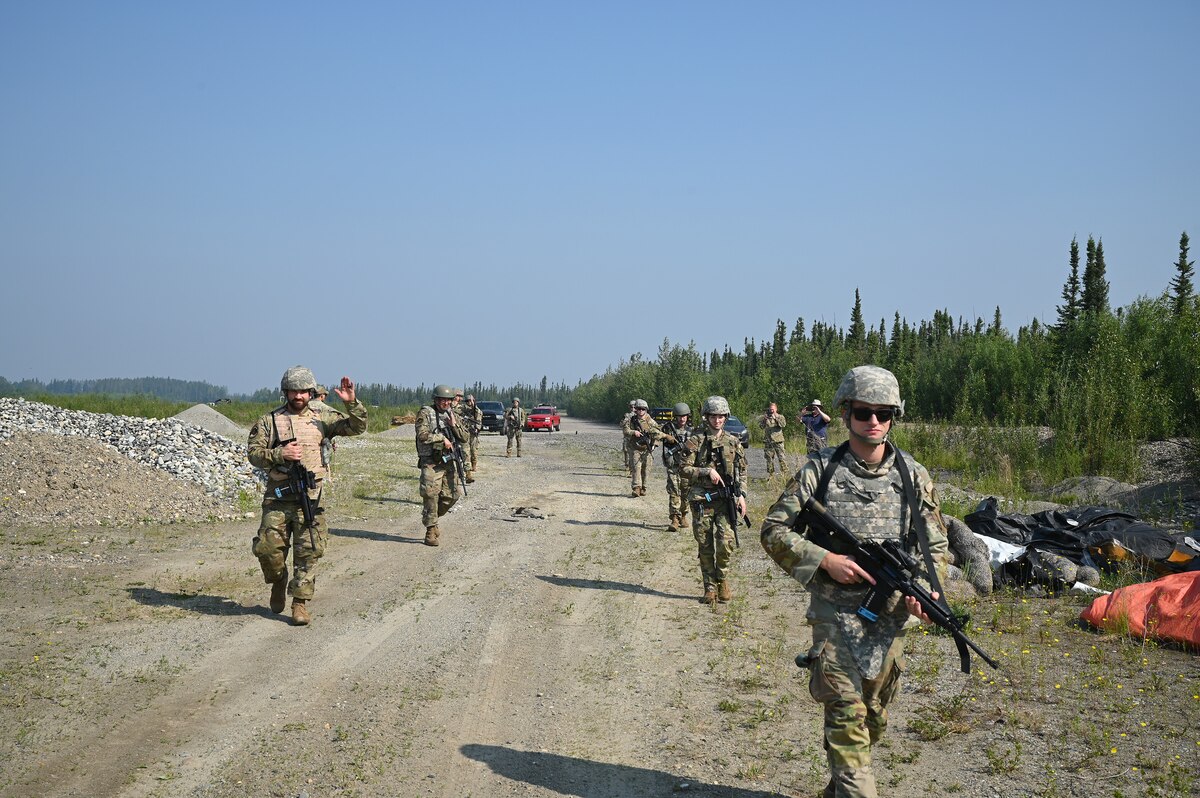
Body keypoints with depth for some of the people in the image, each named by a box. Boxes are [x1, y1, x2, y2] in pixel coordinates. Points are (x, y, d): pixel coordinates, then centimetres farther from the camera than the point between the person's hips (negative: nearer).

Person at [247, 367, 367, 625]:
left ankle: (300, 602, 7)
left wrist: (352, 403, -13)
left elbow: (357, 427, 4)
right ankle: (279, 582, 27)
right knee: (268, 548, -2)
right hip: (278, 496, 0)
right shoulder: (269, 421, 5)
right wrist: (279, 454, -16)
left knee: (308, 551, -2)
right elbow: (253, 454, 0)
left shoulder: (321, 419, 8)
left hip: (310, 497, 0)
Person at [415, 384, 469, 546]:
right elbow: (422, 435, -17)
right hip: (431, 462, -6)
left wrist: (454, 425, -6)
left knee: (451, 496, 7)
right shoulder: (425, 413, -5)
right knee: (431, 496, -9)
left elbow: (464, 438, 9)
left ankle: (431, 519, 28)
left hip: (448, 462, 6)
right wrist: (442, 438, -13)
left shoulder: (452, 415, 12)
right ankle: (431, 532, -2)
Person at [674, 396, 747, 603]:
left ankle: (723, 580, 11)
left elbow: (742, 471, 15)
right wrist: (707, 472, -15)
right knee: (705, 545, 4)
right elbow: (684, 468, -5)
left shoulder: (733, 442, 9)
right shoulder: (695, 440, -2)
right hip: (702, 499, -1)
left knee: (726, 542, -10)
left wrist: (741, 495, 6)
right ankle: (710, 587, 15)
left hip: (726, 499, 2)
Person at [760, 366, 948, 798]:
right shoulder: (819, 470, -6)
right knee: (847, 714, -12)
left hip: (890, 614, 3)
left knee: (873, 717, 15)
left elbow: (936, 544, 7)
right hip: (835, 613, -3)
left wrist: (929, 589, -12)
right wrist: (826, 560, -17)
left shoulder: (913, 475, 1)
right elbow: (774, 531, -4)